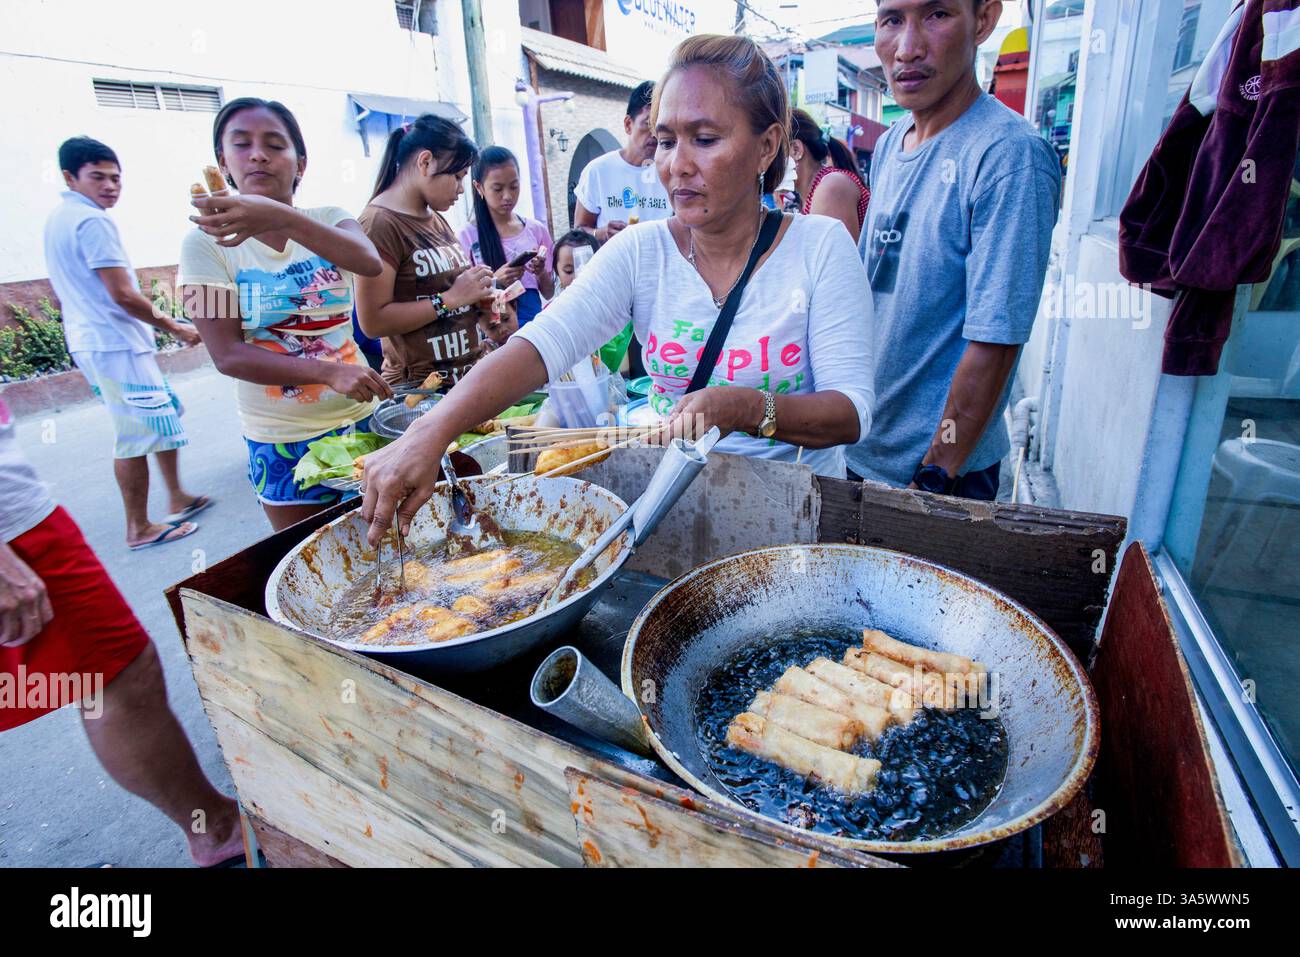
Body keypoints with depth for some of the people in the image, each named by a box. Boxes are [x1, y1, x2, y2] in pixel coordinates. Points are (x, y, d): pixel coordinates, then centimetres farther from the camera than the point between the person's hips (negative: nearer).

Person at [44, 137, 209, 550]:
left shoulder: (58, 219, 18)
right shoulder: (93, 221, -15)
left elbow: (67, 293, 24)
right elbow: (123, 295, -20)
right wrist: (174, 327, -9)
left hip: (89, 341, 10)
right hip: (115, 344, -10)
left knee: (165, 415, 18)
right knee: (137, 437, -4)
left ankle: (178, 498, 26)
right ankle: (140, 528, 4)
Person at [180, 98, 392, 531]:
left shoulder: (329, 219, 1)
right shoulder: (206, 242, -4)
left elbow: (369, 262, -23)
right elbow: (227, 355, -13)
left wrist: (283, 217, -39)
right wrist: (329, 372, -27)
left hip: (361, 417, 2)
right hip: (282, 440, -1)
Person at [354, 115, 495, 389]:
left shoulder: (435, 219, 13)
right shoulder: (380, 222, -12)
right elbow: (373, 321, -19)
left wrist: (475, 292, 3)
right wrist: (450, 298, -19)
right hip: (419, 385, -8)